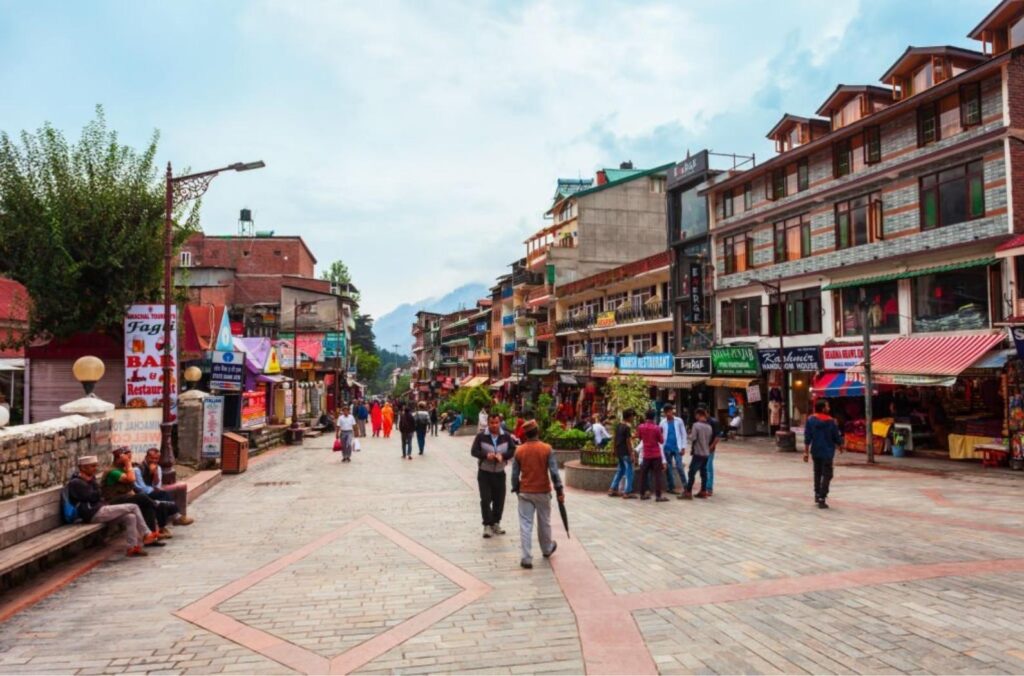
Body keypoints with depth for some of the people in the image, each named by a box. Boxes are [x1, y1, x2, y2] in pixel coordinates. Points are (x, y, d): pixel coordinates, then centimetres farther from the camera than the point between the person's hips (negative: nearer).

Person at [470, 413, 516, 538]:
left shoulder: (506, 436, -3)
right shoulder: (481, 436, -9)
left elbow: (513, 450, -2)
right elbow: (473, 451, -7)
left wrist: (503, 456, -22)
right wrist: (486, 455, -25)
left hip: (500, 473, 3)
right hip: (484, 473, -2)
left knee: (499, 500, 8)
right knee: (485, 499, -7)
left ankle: (496, 523, 25)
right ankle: (487, 525, 3)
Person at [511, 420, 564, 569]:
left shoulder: (519, 450, -4)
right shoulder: (547, 449, -9)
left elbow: (515, 474, 1)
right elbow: (554, 472, -11)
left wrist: (516, 489, 15)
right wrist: (559, 490, -5)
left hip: (525, 492, 0)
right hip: (543, 492, 0)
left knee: (525, 525, 2)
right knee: (544, 522, 18)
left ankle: (527, 558, -1)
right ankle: (547, 549, 39)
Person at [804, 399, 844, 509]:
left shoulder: (810, 419, -4)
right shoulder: (830, 421, -9)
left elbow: (807, 437, -6)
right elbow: (836, 437, -1)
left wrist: (806, 452, -2)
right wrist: (840, 446, 19)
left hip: (815, 451, 3)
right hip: (827, 452, -3)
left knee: (817, 473, 21)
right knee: (827, 475, 1)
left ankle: (817, 495, 31)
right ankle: (821, 499, -6)